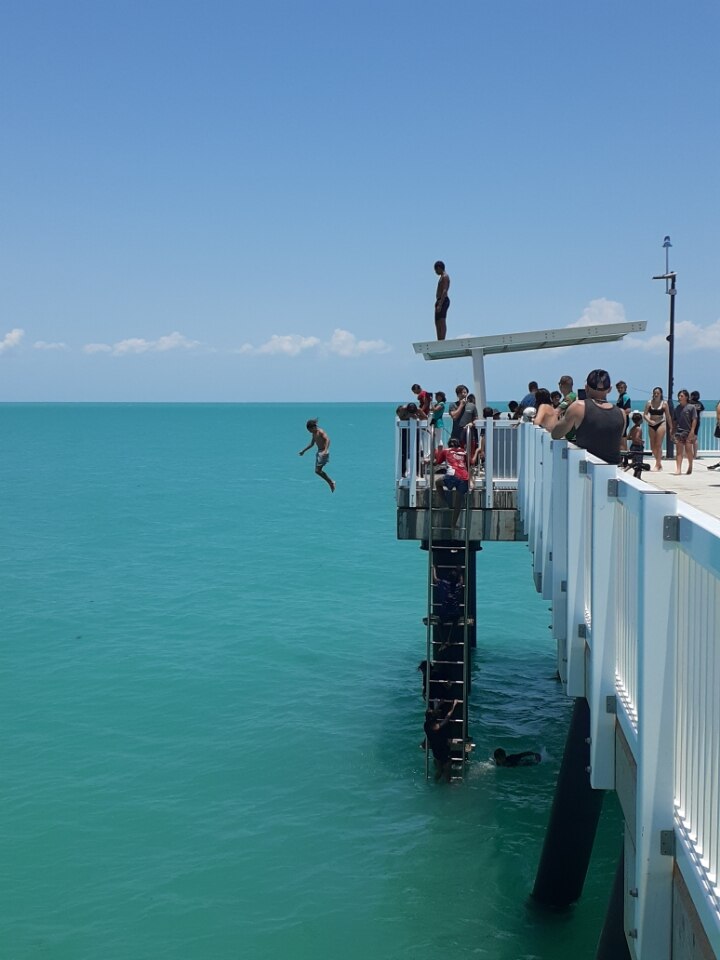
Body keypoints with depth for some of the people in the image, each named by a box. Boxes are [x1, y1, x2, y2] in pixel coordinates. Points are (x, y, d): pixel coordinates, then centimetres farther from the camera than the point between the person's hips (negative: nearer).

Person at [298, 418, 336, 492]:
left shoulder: (321, 432, -15)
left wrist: (325, 450, -41)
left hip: (324, 452, -9)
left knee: (318, 470, -12)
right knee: (317, 471, 9)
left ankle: (331, 482, -2)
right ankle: (330, 482, 17)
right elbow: (312, 444, 26)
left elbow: (328, 440, -28)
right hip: (319, 452, 9)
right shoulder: (314, 433, 13)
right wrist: (304, 451, 26)